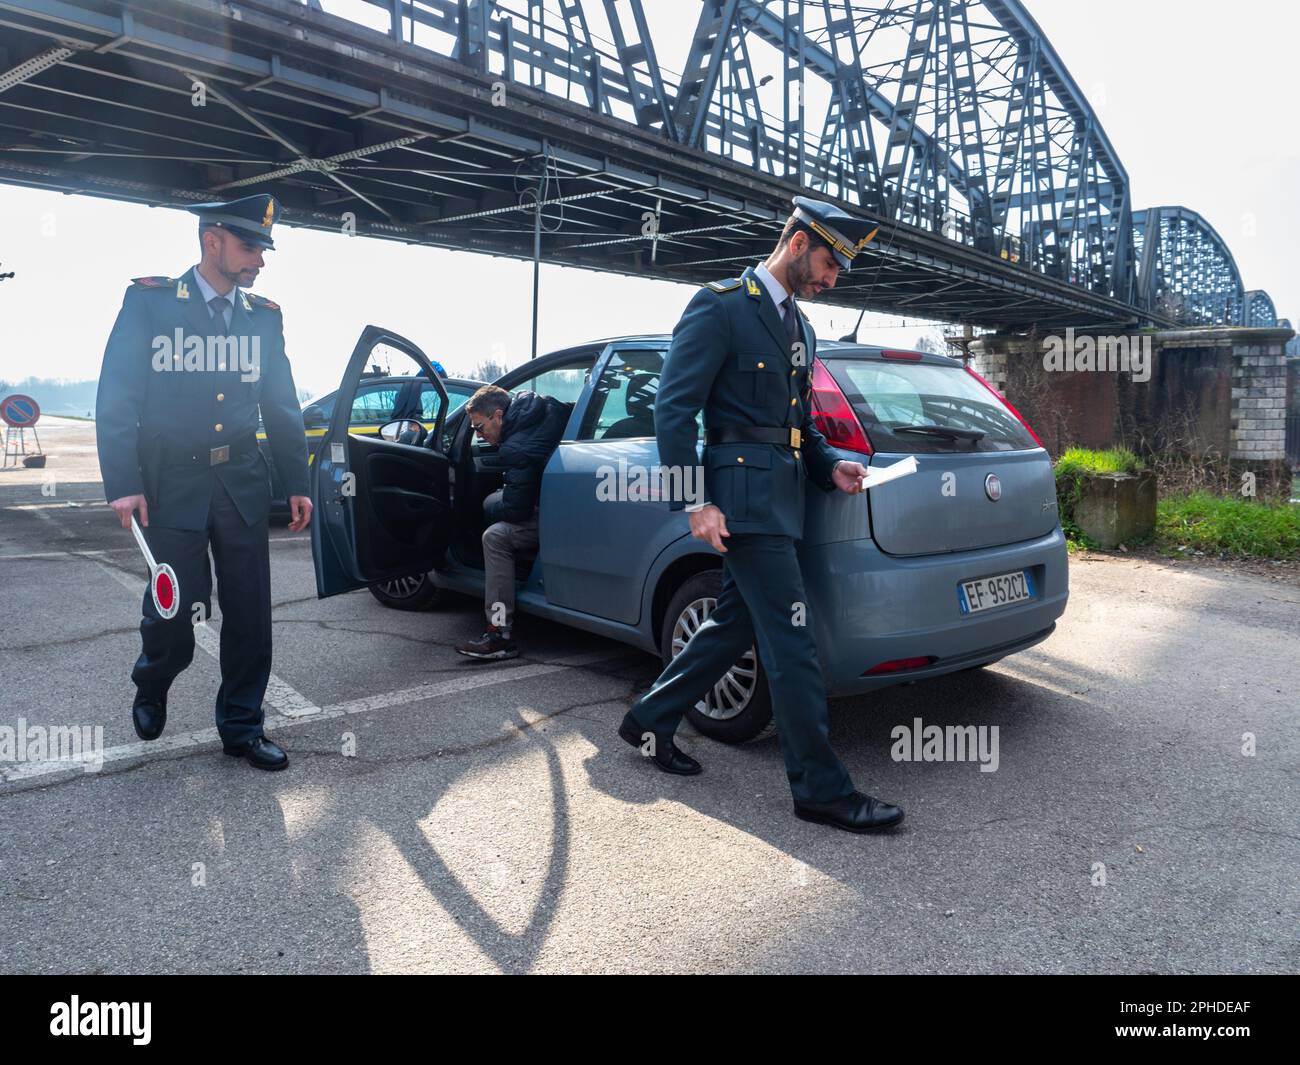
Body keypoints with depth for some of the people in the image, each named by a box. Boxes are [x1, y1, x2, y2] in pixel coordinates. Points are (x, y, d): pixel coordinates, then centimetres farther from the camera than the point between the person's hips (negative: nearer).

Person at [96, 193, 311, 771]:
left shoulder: (264, 316, 8)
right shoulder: (149, 301, -3)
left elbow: (282, 405, 12)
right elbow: (116, 398, -6)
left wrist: (297, 483, 8)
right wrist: (123, 484, -13)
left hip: (242, 484, 4)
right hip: (172, 484, -3)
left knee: (250, 614, 5)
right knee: (174, 609, -1)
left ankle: (241, 727, 20)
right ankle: (150, 688, 33)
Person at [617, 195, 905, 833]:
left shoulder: (799, 329, 20)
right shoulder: (720, 305, -7)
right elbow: (673, 409, -12)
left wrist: (830, 467, 7)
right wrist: (696, 502, -18)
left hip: (780, 499, 9)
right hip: (745, 498, -9)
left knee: (735, 624, 15)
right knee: (792, 643, -8)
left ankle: (650, 720, 30)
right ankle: (821, 788, 2)